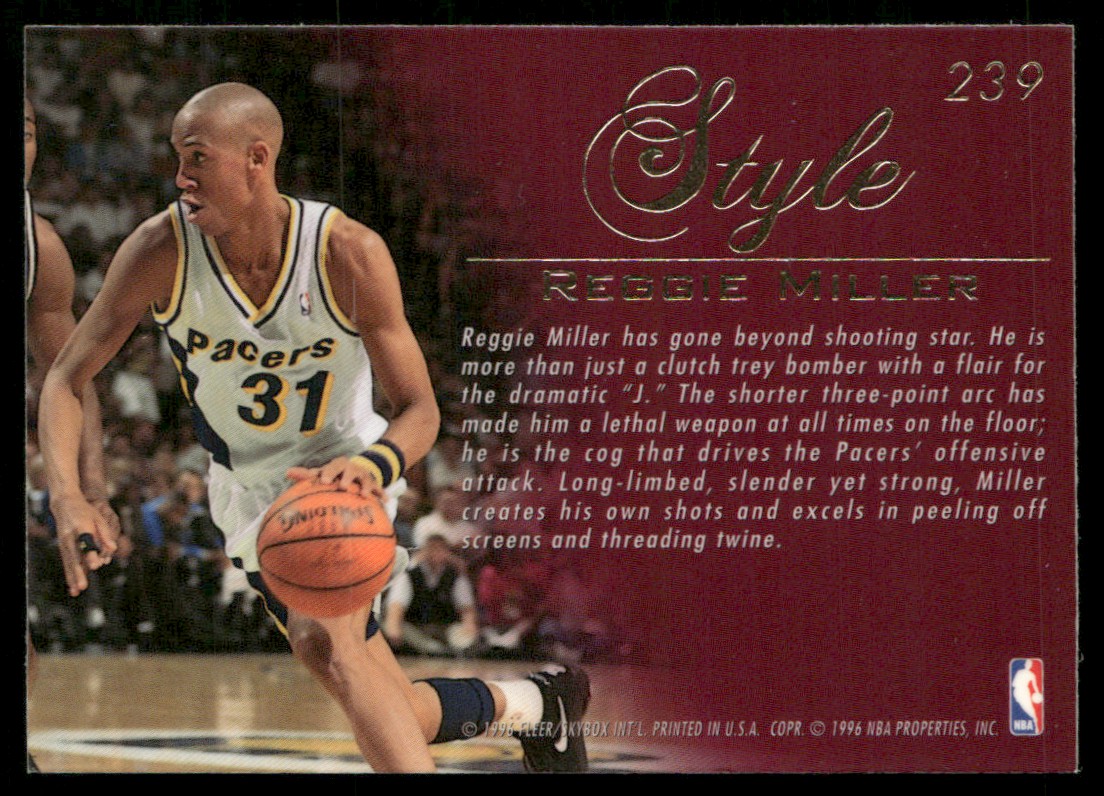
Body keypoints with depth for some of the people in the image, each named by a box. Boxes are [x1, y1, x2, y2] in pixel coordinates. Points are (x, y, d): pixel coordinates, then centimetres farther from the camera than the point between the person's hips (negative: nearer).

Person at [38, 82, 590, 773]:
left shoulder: (349, 252, -23)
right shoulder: (161, 250, -19)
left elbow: (420, 411, -16)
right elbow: (68, 376, -13)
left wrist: (371, 466, -39)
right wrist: (66, 495, -31)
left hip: (344, 470, -4)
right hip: (250, 494, 4)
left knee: (322, 640, -34)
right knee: (393, 718, 4)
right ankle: (535, 704, 31)